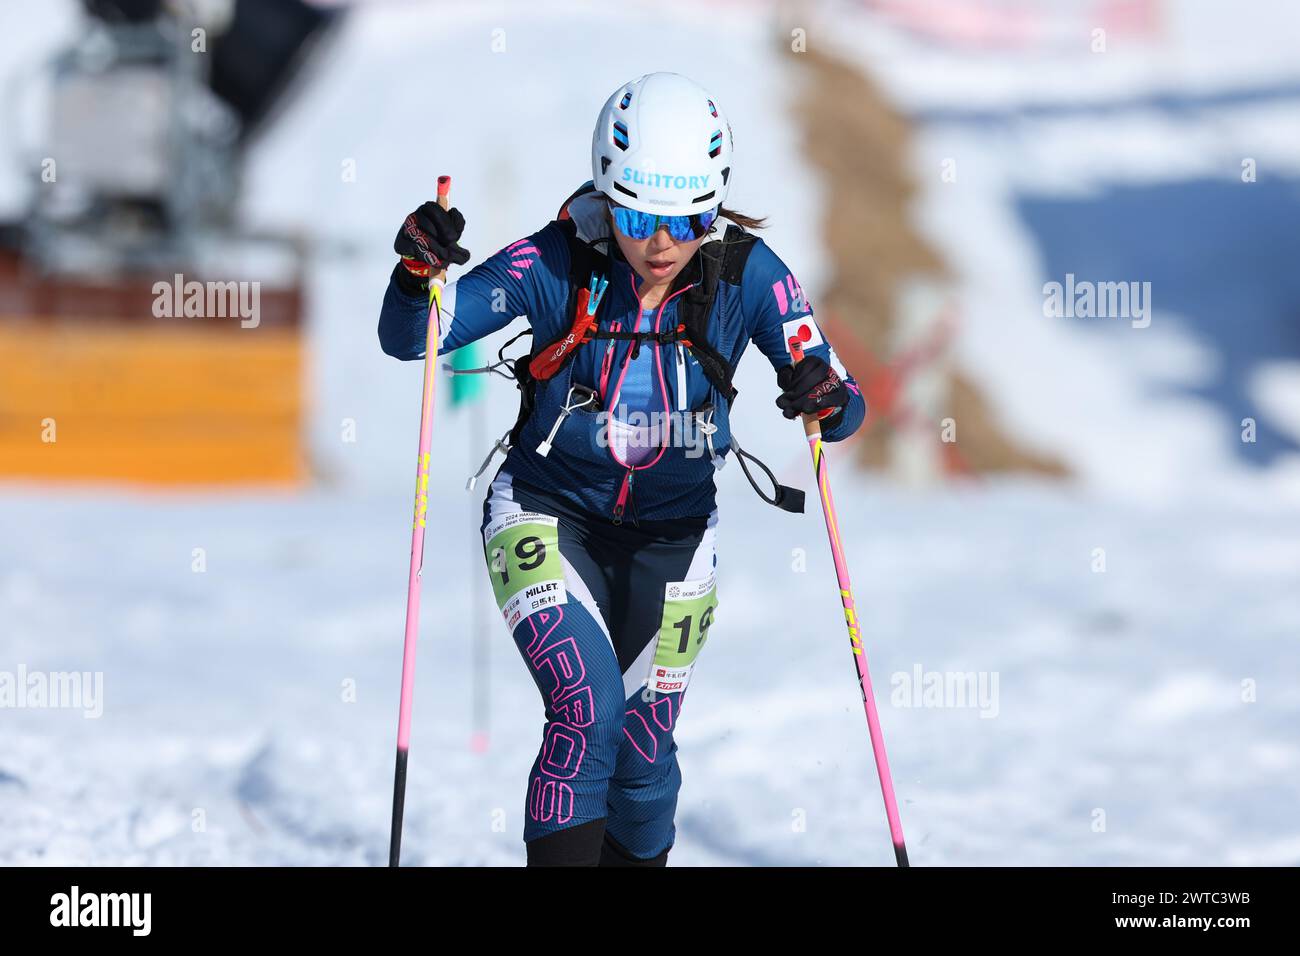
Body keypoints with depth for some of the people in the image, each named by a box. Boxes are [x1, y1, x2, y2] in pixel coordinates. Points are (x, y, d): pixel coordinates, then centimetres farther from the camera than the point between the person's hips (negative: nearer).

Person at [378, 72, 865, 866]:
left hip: (670, 533, 2)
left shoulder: (747, 275, -16)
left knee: (643, 757, 8)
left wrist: (827, 399, -38)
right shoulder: (559, 264, -20)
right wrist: (419, 271, -42)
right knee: (587, 709, -24)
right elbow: (408, 340, -21)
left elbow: (844, 405, -14)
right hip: (549, 515, -2)